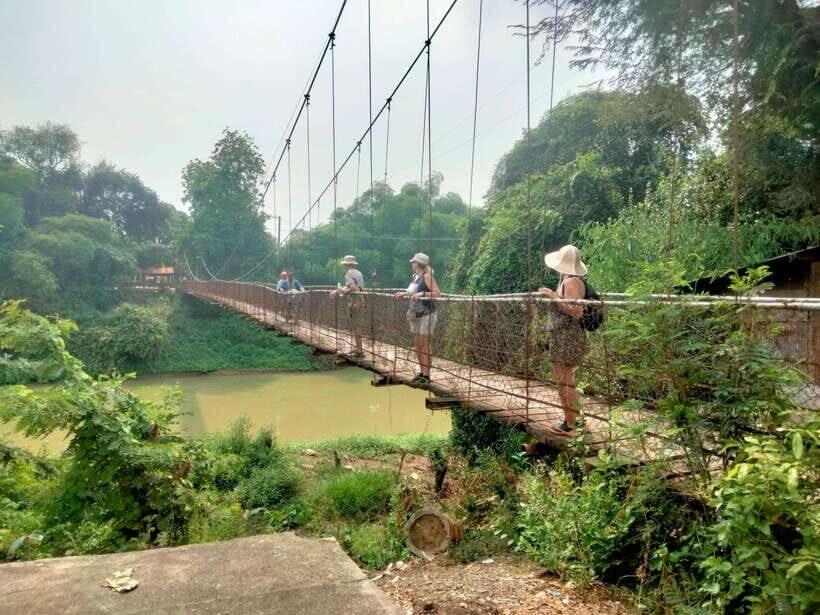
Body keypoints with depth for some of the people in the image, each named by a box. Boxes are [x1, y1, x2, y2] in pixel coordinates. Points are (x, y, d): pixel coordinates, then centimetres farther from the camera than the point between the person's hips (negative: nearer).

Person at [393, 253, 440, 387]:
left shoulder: (427, 276, -12)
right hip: (415, 314, 8)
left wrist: (422, 294, -25)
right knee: (417, 344, 10)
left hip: (427, 314, -8)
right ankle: (422, 372, 20)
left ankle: (426, 375, 1)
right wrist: (403, 293, 13)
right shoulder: (414, 276, 11)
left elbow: (437, 293, -18)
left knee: (424, 344, -5)